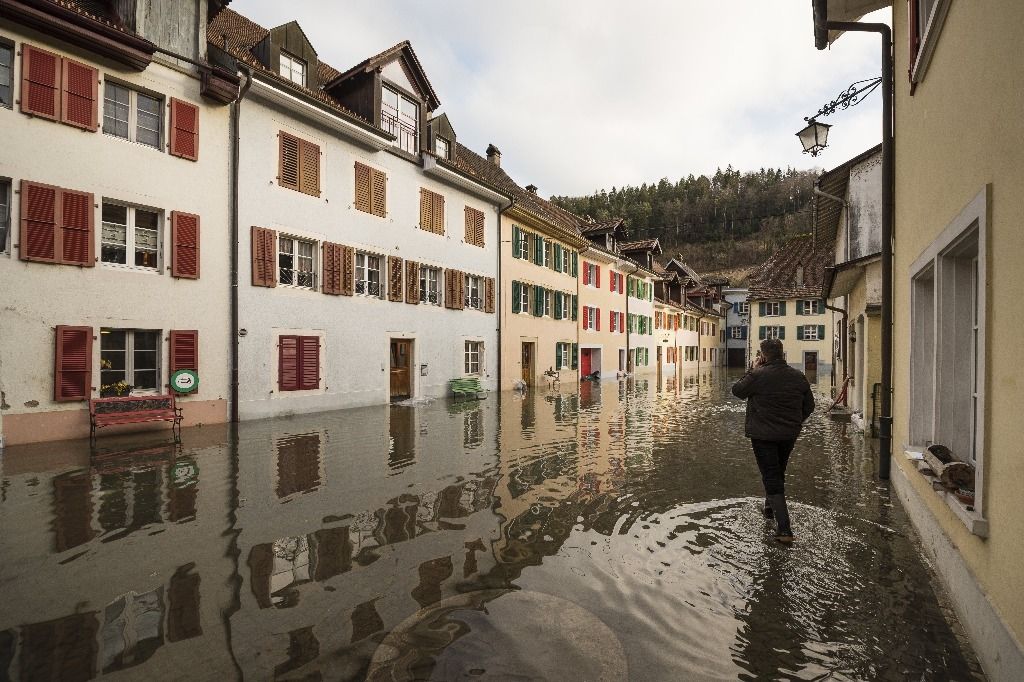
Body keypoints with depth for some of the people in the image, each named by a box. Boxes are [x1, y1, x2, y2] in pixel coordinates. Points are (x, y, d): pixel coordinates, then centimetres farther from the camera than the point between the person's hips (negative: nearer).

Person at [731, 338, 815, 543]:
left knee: (772, 479, 0)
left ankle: (784, 530, -5)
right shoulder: (798, 376, 0)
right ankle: (770, 506, 47)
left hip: (763, 435, -6)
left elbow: (737, 390, -3)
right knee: (778, 473, 26)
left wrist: (752, 369, 2)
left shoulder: (758, 375, -19)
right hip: (789, 435, 6)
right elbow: (809, 406, 8)